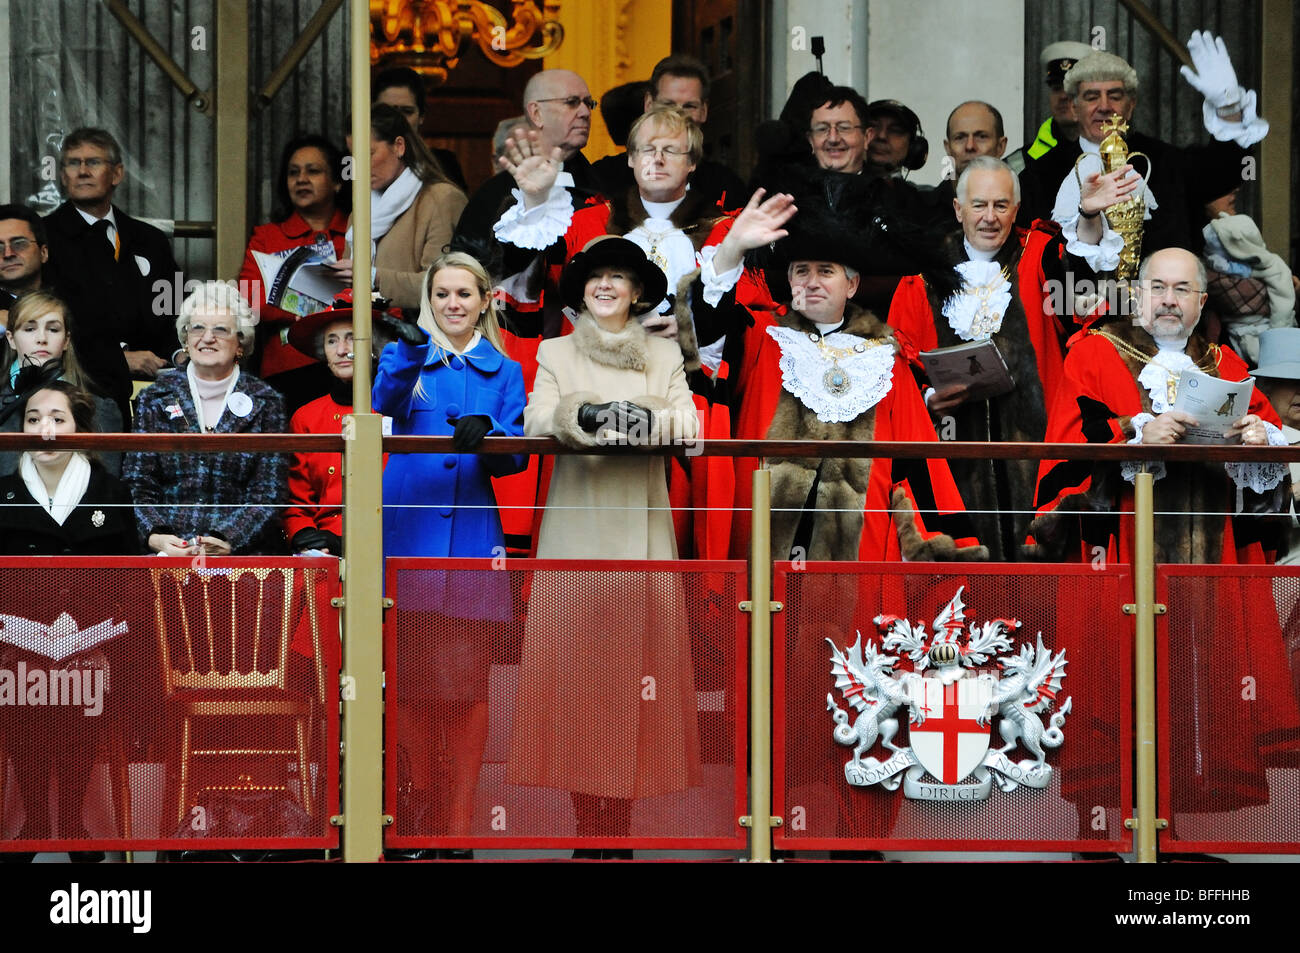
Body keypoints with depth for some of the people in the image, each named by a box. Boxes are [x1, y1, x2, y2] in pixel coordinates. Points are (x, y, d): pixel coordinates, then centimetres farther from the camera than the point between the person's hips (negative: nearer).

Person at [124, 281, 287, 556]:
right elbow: (137, 486, 7)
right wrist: (155, 536, -13)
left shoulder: (265, 404, 8)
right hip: (166, 553, 1)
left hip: (243, 553, -1)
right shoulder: (155, 399, 12)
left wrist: (226, 542, -16)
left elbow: (267, 497, 1)